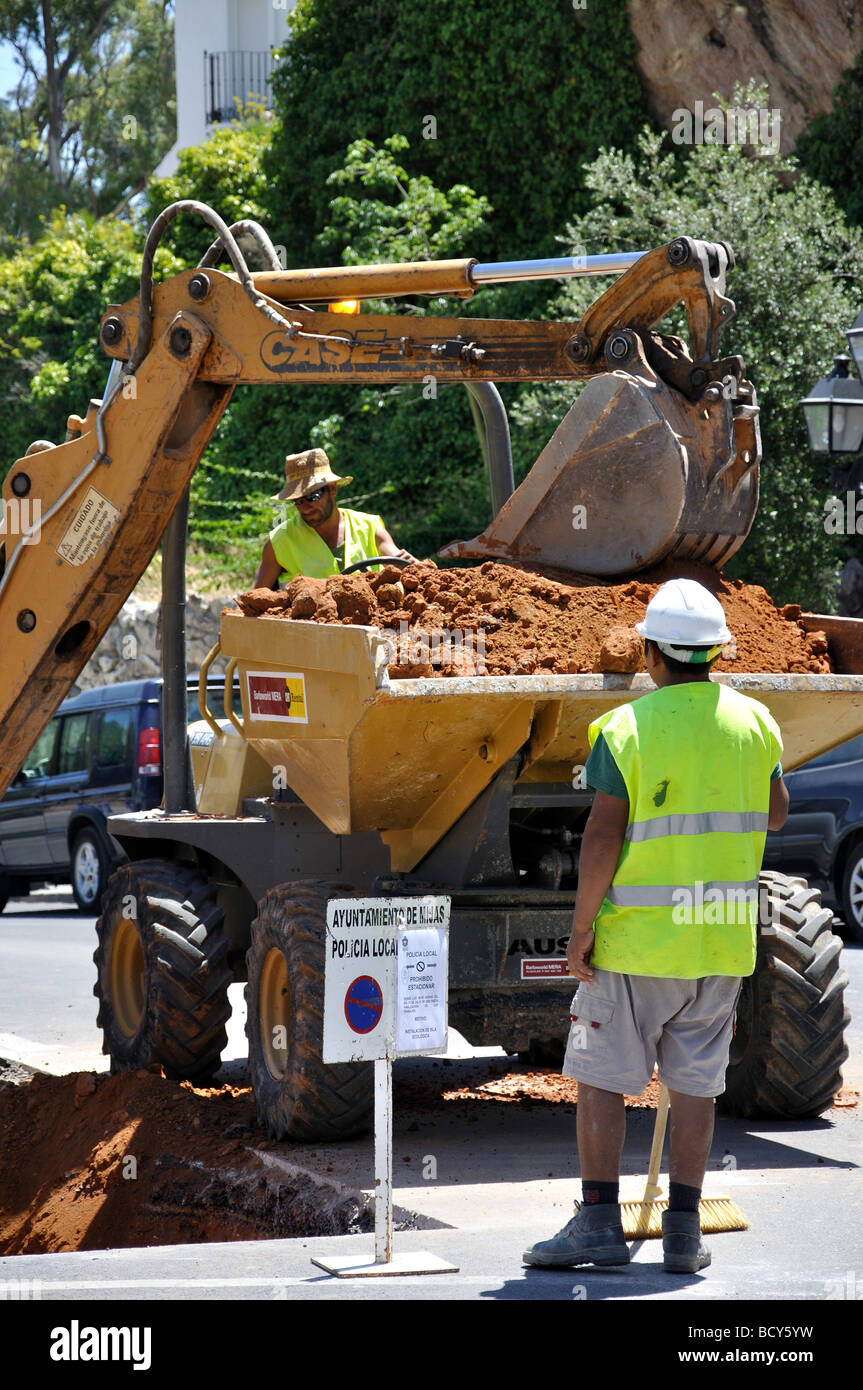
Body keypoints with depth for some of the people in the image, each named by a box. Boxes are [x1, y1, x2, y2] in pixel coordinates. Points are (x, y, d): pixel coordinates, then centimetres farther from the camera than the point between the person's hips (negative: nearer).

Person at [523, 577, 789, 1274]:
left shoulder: (627, 728, -11)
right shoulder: (755, 722, 2)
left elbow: (603, 836, -14)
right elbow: (775, 813, 16)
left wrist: (582, 927, -7)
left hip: (639, 933, -4)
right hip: (723, 937, 4)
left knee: (601, 1077, 4)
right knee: (696, 1084, 9)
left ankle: (599, 1221, 1)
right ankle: (684, 1230, 10)